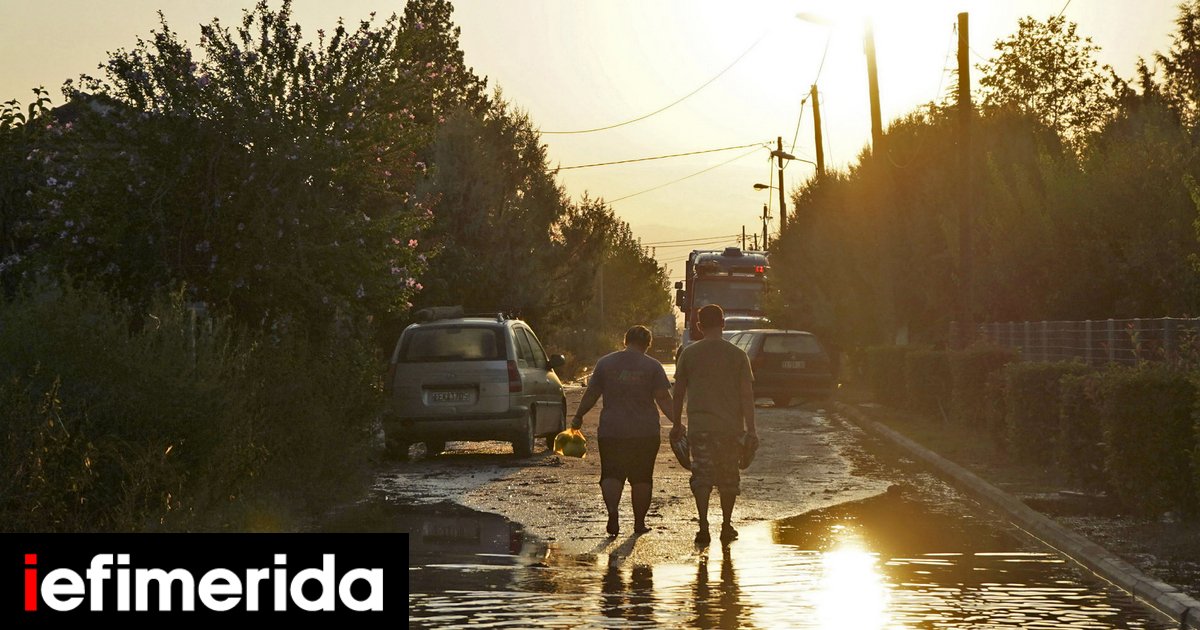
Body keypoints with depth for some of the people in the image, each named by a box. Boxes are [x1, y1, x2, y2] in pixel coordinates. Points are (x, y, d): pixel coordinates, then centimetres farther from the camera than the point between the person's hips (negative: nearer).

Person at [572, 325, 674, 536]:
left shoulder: (605, 362, 4)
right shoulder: (652, 366, 0)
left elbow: (591, 394, 6)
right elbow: (663, 399, -5)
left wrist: (578, 417, 17)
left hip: (611, 430, 0)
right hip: (645, 432, 0)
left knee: (611, 475, 4)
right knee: (641, 478, 10)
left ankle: (612, 510, -22)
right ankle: (639, 522, 13)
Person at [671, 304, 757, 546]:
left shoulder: (688, 354, 2)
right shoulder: (737, 355, -1)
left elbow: (678, 392, 6)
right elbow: (747, 394, -4)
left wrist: (676, 424, 17)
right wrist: (751, 429, -1)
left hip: (699, 426, 0)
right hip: (730, 426, 0)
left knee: (702, 477, 0)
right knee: (728, 478, 13)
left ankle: (703, 526, -13)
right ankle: (726, 526, 21)